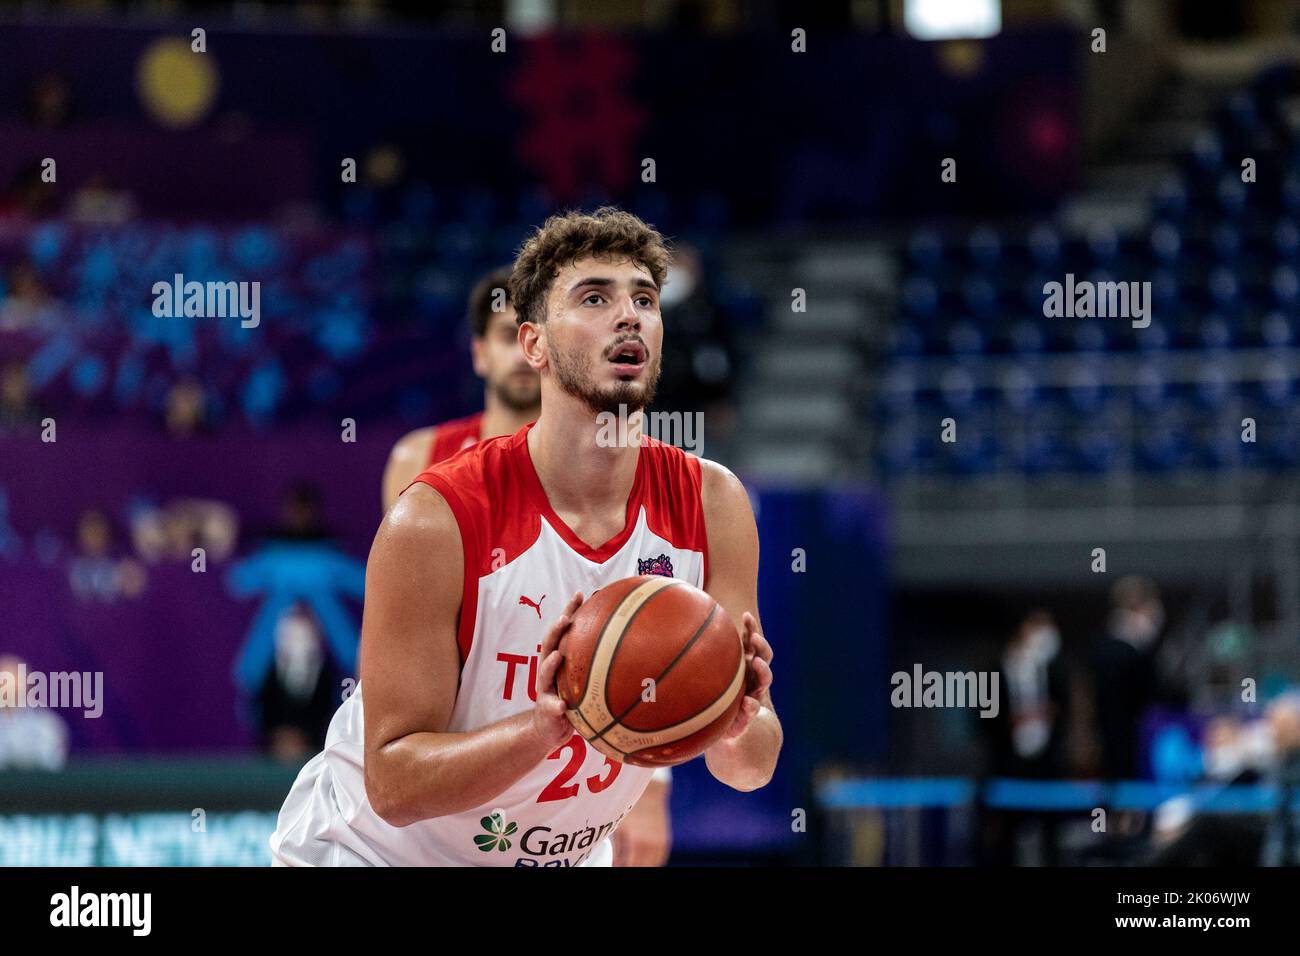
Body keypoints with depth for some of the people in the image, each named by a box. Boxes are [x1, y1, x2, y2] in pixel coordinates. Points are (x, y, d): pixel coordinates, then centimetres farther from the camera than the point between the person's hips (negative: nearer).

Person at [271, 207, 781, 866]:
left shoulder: (713, 506, -11)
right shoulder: (437, 520, -24)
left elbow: (749, 769, -9)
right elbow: (393, 786, -25)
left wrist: (741, 728, -31)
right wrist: (547, 724, -39)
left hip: (567, 855, 4)